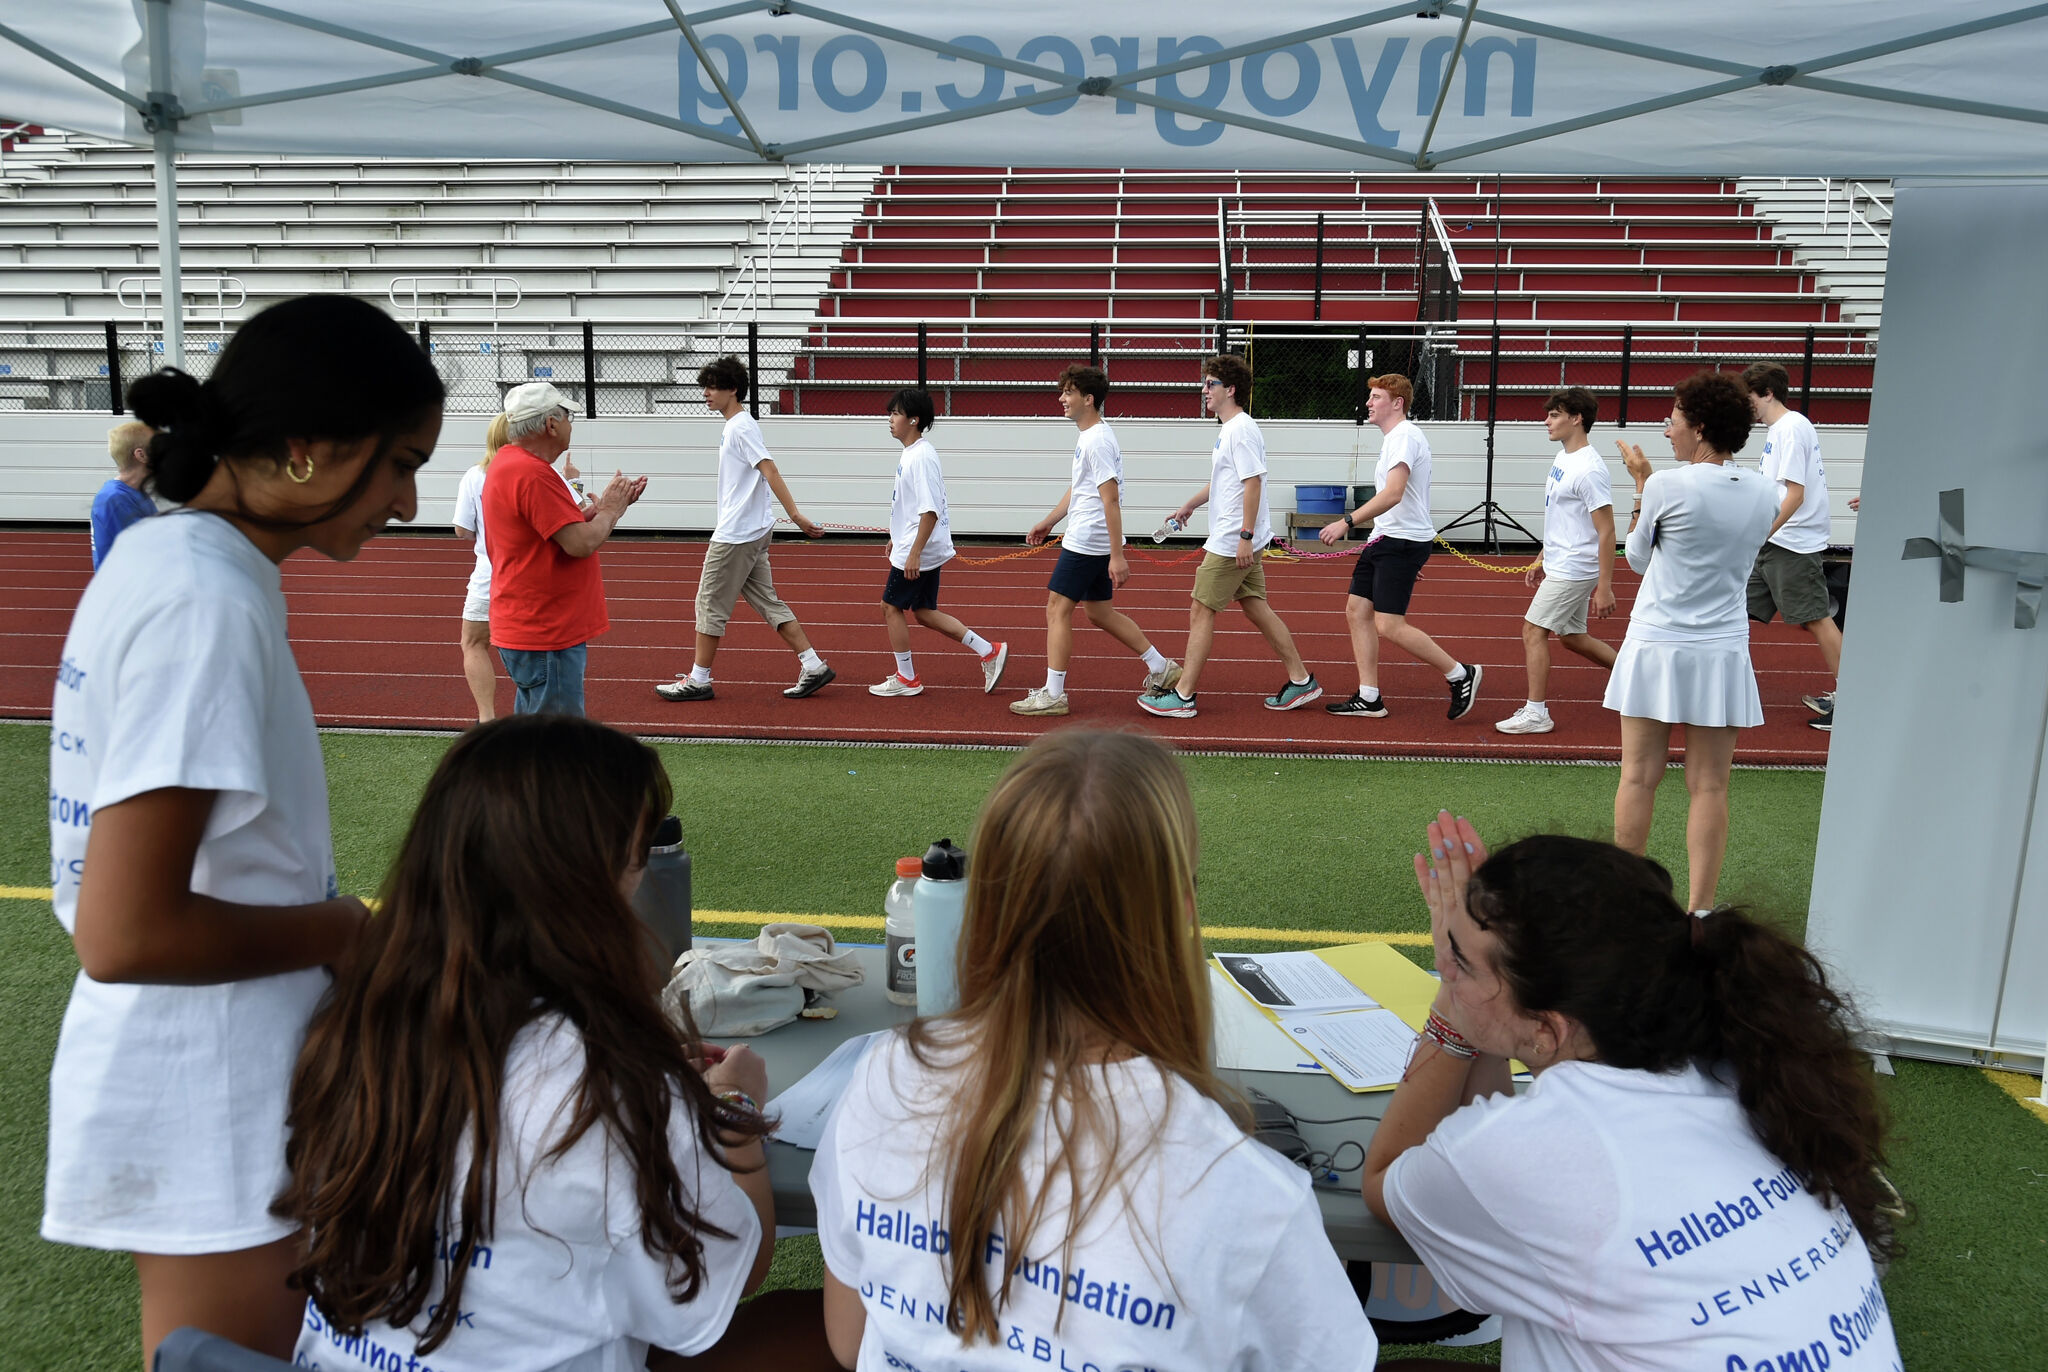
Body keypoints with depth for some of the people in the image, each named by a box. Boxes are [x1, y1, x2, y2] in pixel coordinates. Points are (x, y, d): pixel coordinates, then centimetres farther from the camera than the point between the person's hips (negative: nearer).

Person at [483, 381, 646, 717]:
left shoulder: (508, 462, 14)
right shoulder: (533, 474, -21)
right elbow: (582, 543, -24)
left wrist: (605, 506, 10)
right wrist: (610, 510, -6)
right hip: (545, 637, -11)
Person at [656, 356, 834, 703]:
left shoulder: (741, 427, -15)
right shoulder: (736, 426, 14)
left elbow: (770, 471, -24)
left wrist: (795, 515, -31)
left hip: (736, 536, -10)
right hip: (753, 531, 10)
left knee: (710, 605, 1)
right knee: (768, 602, 10)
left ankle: (698, 681, 11)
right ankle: (813, 667, 9)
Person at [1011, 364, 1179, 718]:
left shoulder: (1097, 440, -18)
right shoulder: (1088, 436, 14)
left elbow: (1111, 500, -22)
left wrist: (1117, 556, -25)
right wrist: (1048, 523, 31)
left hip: (1086, 543, -10)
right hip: (1087, 541, 10)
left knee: (1057, 609, -4)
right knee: (1099, 612, 16)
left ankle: (1052, 695, 2)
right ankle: (1161, 667, 22)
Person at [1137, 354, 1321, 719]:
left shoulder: (1241, 430, -15)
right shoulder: (1228, 429, 16)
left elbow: (1253, 483, -21)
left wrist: (1245, 535, -25)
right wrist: (1189, 506, 39)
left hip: (1232, 544, -10)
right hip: (1236, 541, 10)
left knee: (1201, 612, -4)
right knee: (1256, 609, 12)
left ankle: (1182, 696, 2)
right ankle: (1301, 680, 17)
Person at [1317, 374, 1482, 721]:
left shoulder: (1404, 436, -14)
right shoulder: (1394, 438, 19)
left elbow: (1392, 494, -28)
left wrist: (1347, 522, -32)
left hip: (1402, 542, -11)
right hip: (1385, 539, 11)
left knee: (1388, 626, -14)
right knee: (1357, 611, 6)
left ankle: (1461, 674, 1)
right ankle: (1369, 698, 10)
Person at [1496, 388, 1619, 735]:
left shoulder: (1589, 469, -20)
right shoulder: (1562, 458, 10)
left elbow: (1606, 531, -21)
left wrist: (1604, 588, -23)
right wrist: (1543, 561, 23)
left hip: (1573, 570, -10)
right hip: (1558, 566, 10)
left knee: (1533, 630, -6)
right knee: (1571, 636, 17)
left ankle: (1536, 713, 2)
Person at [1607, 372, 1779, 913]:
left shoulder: (1667, 486, -11)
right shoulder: (1763, 492, 2)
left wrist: (1641, 483, 13)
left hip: (1655, 647, -3)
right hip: (1722, 651, 3)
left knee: (1639, 778, 5)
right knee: (1709, 787, 5)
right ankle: (1701, 911, 7)